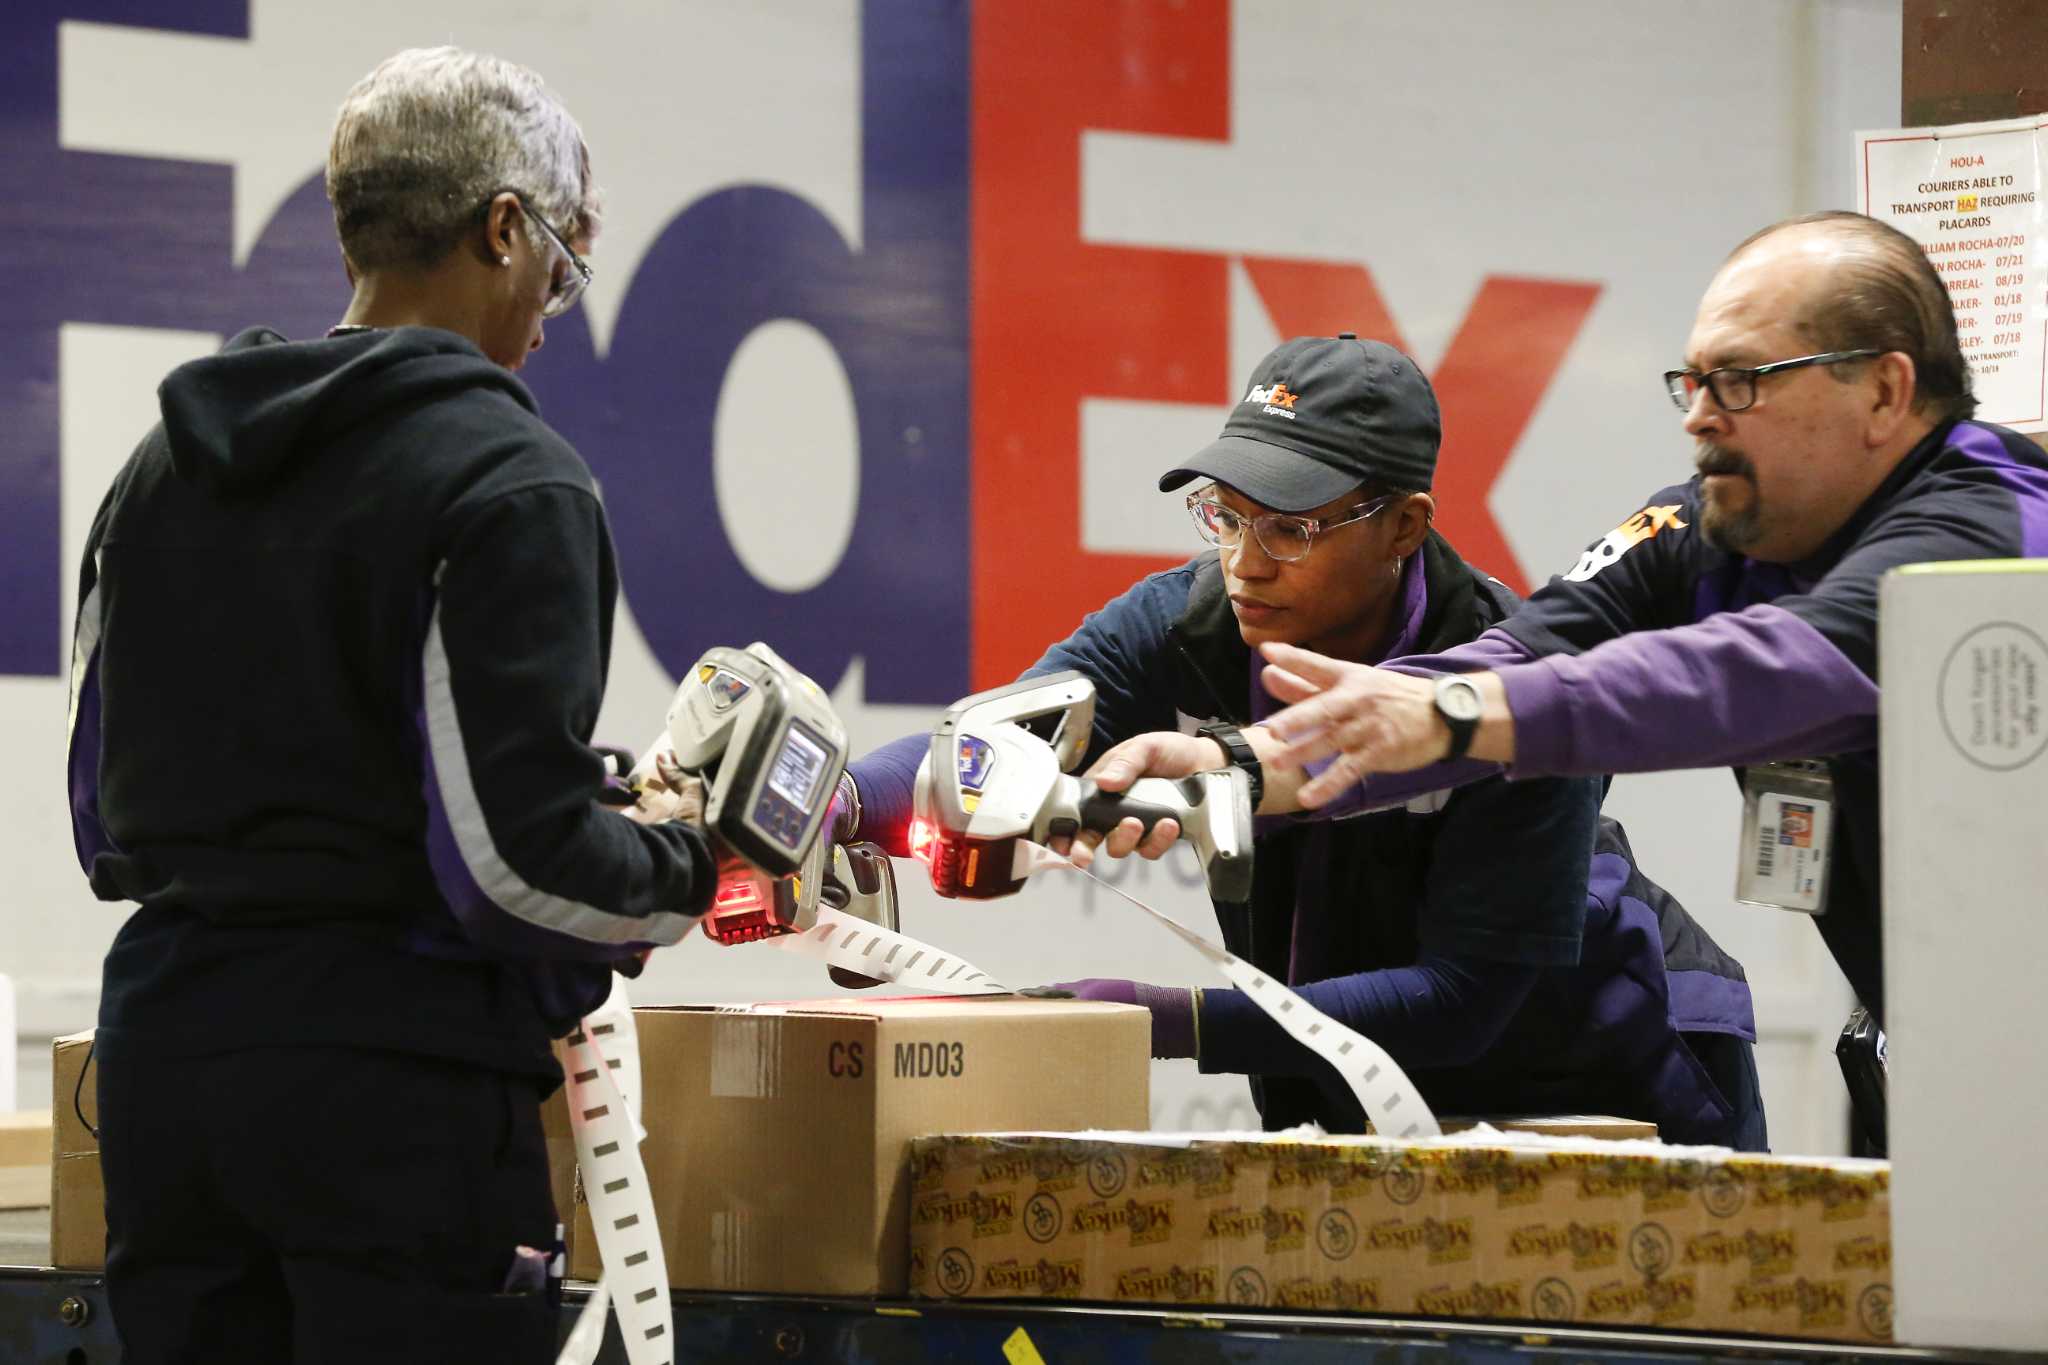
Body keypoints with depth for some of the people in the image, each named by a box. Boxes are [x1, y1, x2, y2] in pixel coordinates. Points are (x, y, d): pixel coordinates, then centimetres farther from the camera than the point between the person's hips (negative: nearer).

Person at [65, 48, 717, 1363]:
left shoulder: (165, 465, 13)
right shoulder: (507, 481, -11)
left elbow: (106, 824, 16)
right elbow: (517, 852, -17)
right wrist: (683, 873, 1)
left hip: (164, 1051, 7)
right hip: (391, 1084, -7)